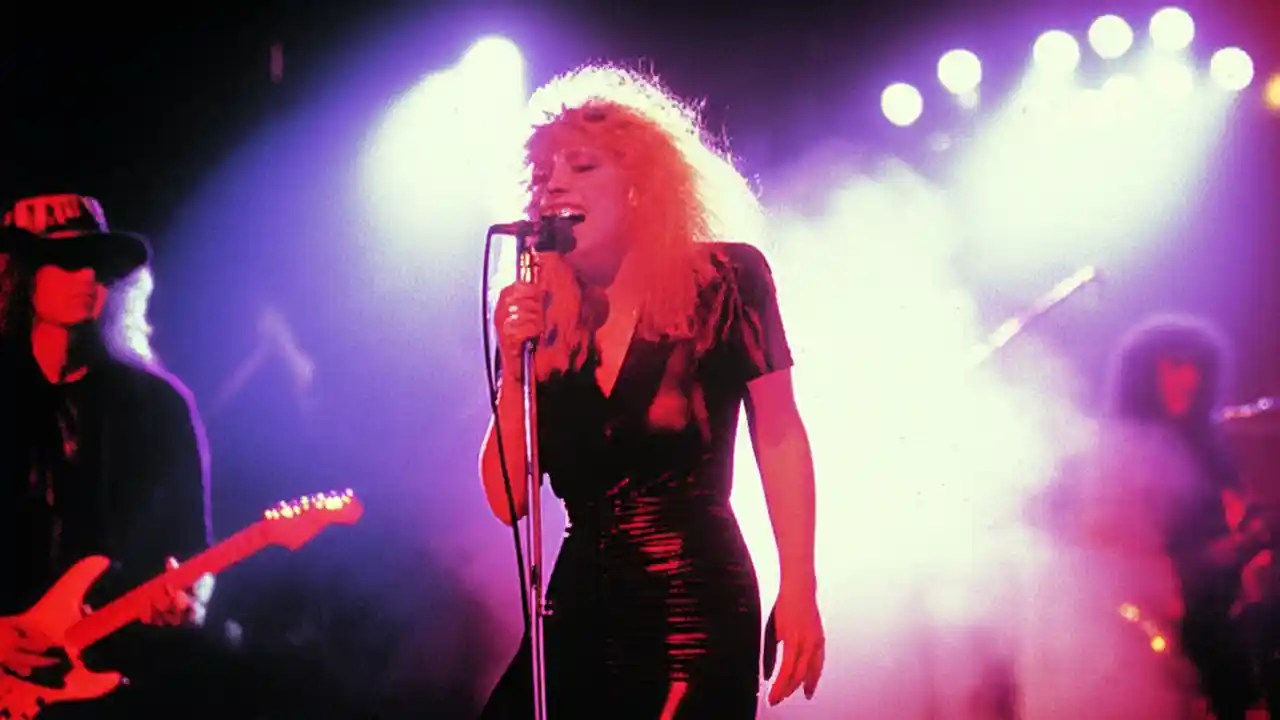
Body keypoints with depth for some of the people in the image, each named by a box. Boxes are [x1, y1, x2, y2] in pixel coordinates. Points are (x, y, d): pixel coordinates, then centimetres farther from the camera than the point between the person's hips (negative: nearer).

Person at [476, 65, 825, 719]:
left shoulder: (724, 281, -1)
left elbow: (778, 436, -2)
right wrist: (514, 367, -8)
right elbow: (508, 502, 4)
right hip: (580, 612, 4)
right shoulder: (537, 318, 7)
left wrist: (799, 590, -9)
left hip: (697, 609, -4)